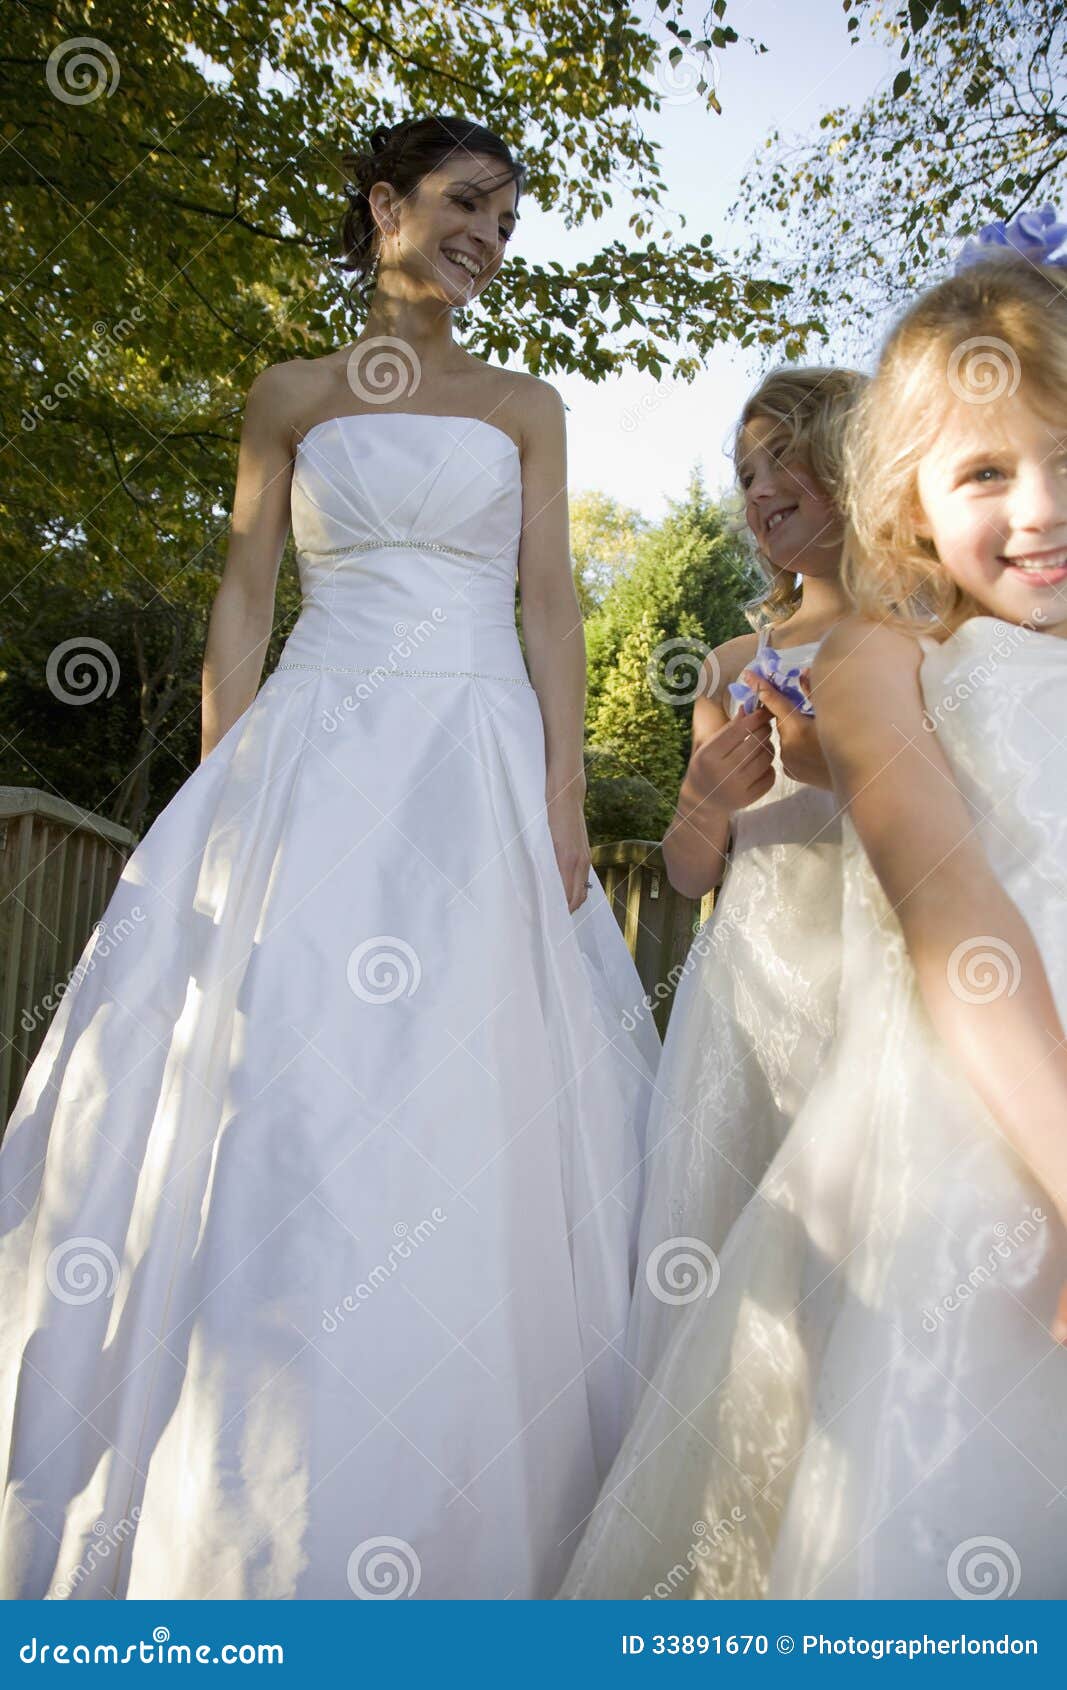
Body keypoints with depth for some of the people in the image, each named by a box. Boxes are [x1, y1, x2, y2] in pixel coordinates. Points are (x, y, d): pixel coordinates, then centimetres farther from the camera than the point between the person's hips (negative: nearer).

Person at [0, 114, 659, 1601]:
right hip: (312, 759, 0)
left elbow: (550, 605, 7)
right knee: (266, 1106, -4)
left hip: (479, 768, 0)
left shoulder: (525, 404, 16)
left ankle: (440, 1540, 11)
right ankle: (211, 1538, 12)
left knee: (458, 1117, -4)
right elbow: (244, 597, 9)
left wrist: (564, 798, -5)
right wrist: (221, 799, -1)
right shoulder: (292, 396, 15)